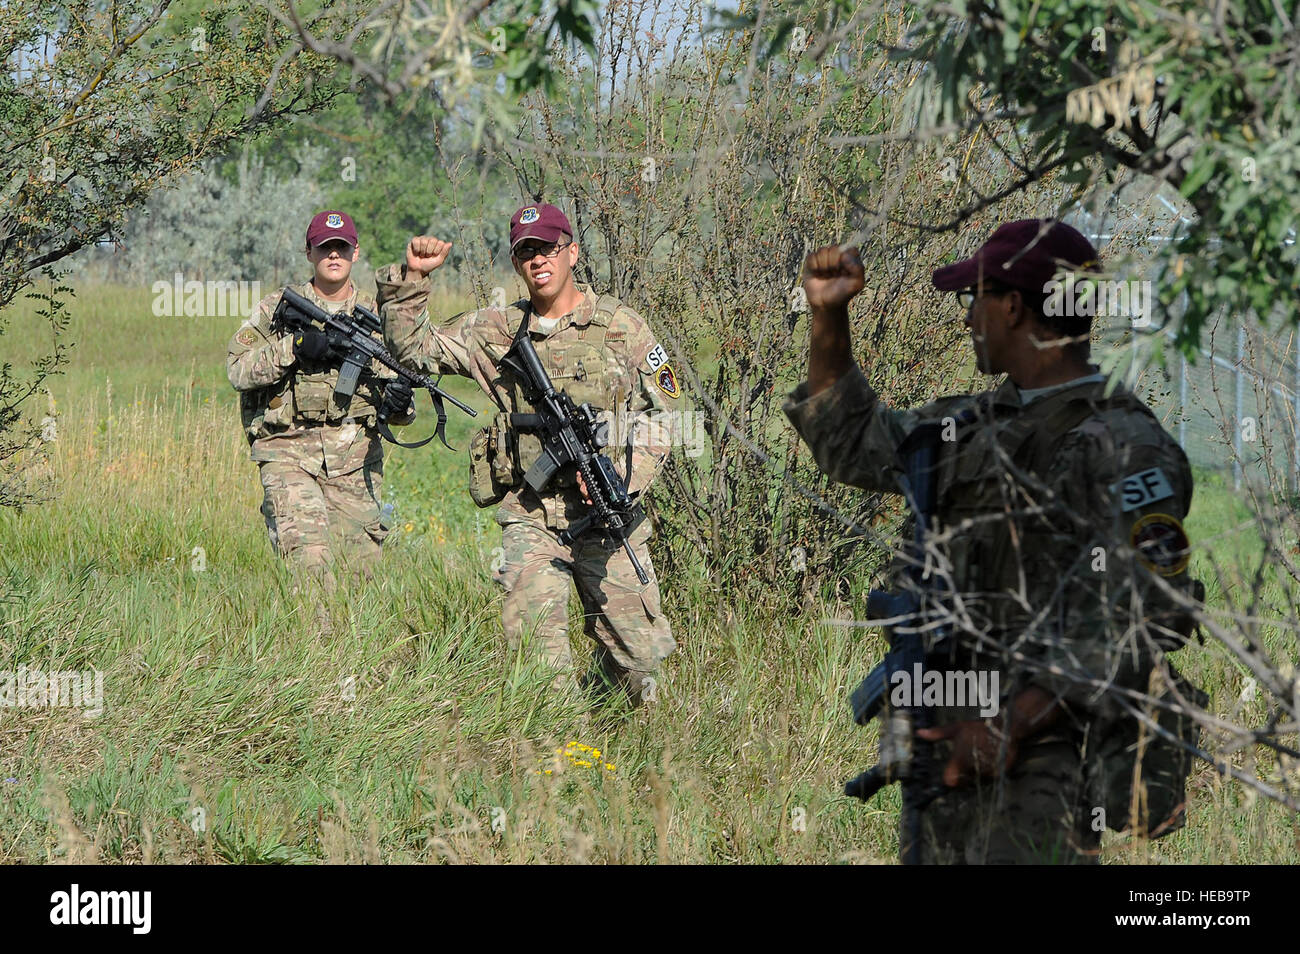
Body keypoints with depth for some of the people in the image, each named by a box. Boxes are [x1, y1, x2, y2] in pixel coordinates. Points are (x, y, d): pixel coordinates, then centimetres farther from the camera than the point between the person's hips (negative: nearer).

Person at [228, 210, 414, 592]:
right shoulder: (277, 308, 5)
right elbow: (238, 369, -4)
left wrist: (399, 403, -11)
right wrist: (295, 347, -17)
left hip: (355, 463, 3)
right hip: (290, 454, -3)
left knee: (359, 564, 2)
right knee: (310, 560, -20)